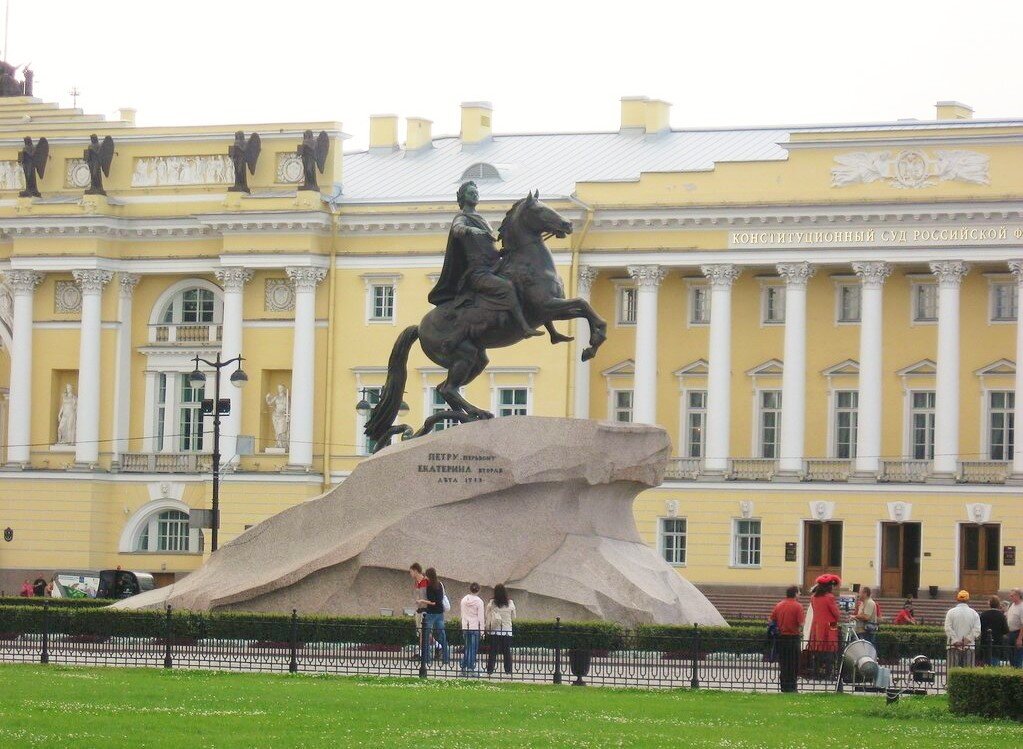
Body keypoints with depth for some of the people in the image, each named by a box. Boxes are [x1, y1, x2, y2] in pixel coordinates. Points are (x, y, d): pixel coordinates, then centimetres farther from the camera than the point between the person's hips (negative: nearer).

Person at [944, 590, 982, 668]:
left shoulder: (951, 612, 0)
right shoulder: (974, 613, 2)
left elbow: (948, 629, -7)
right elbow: (977, 630, -6)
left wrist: (956, 641, -7)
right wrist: (966, 640, -5)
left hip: (954, 647, -1)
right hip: (969, 647, 1)